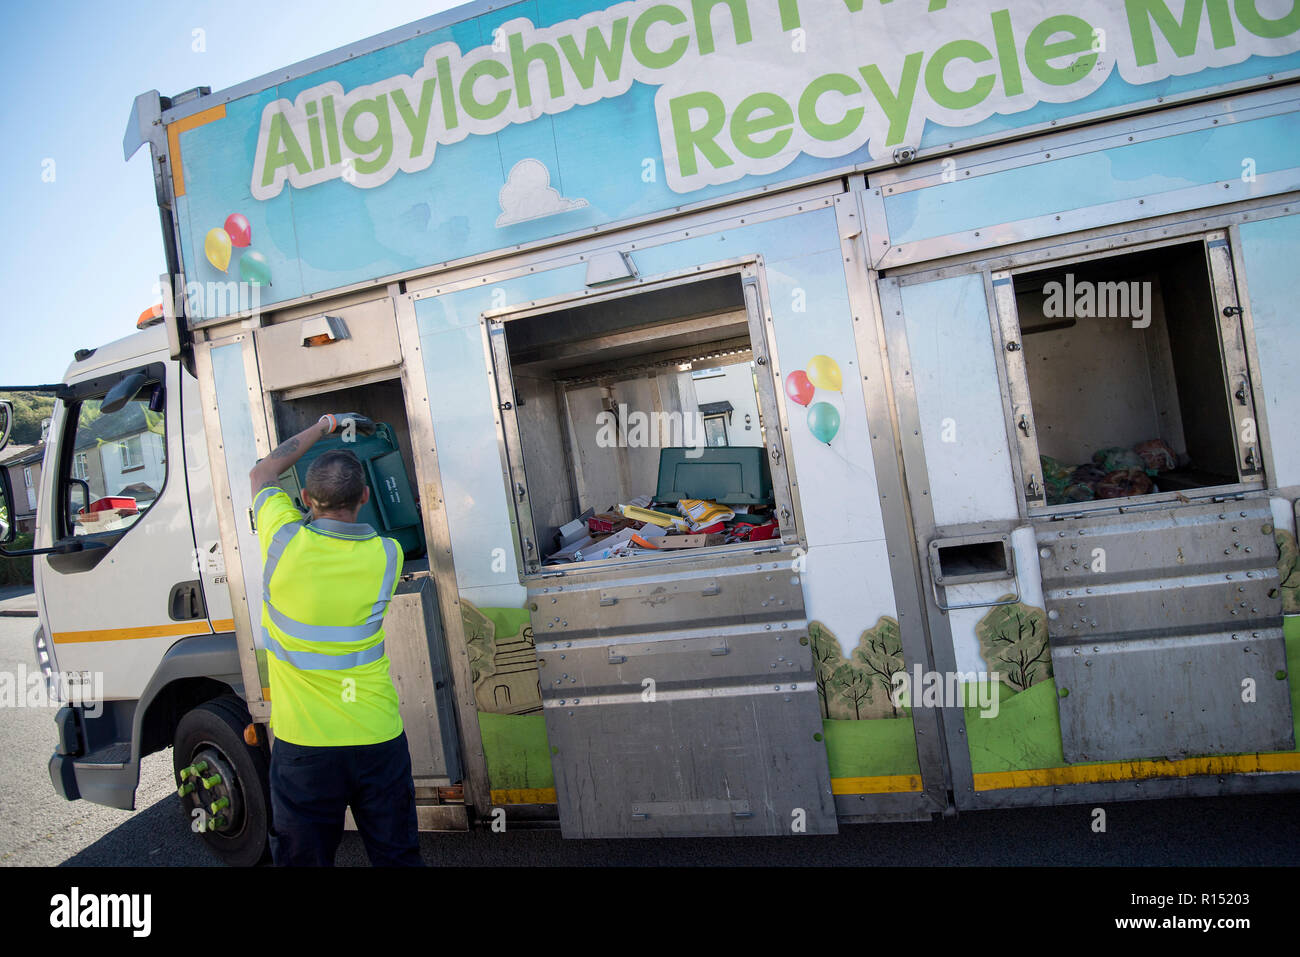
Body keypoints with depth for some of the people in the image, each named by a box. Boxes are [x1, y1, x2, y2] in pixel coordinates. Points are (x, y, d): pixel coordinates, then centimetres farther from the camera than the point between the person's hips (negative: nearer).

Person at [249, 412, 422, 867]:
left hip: (303, 744, -1)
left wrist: (326, 424, 17)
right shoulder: (387, 556, -8)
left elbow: (263, 472, 9)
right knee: (397, 857, 15)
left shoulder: (284, 543, -10)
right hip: (378, 739, 1)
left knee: (305, 858, 16)